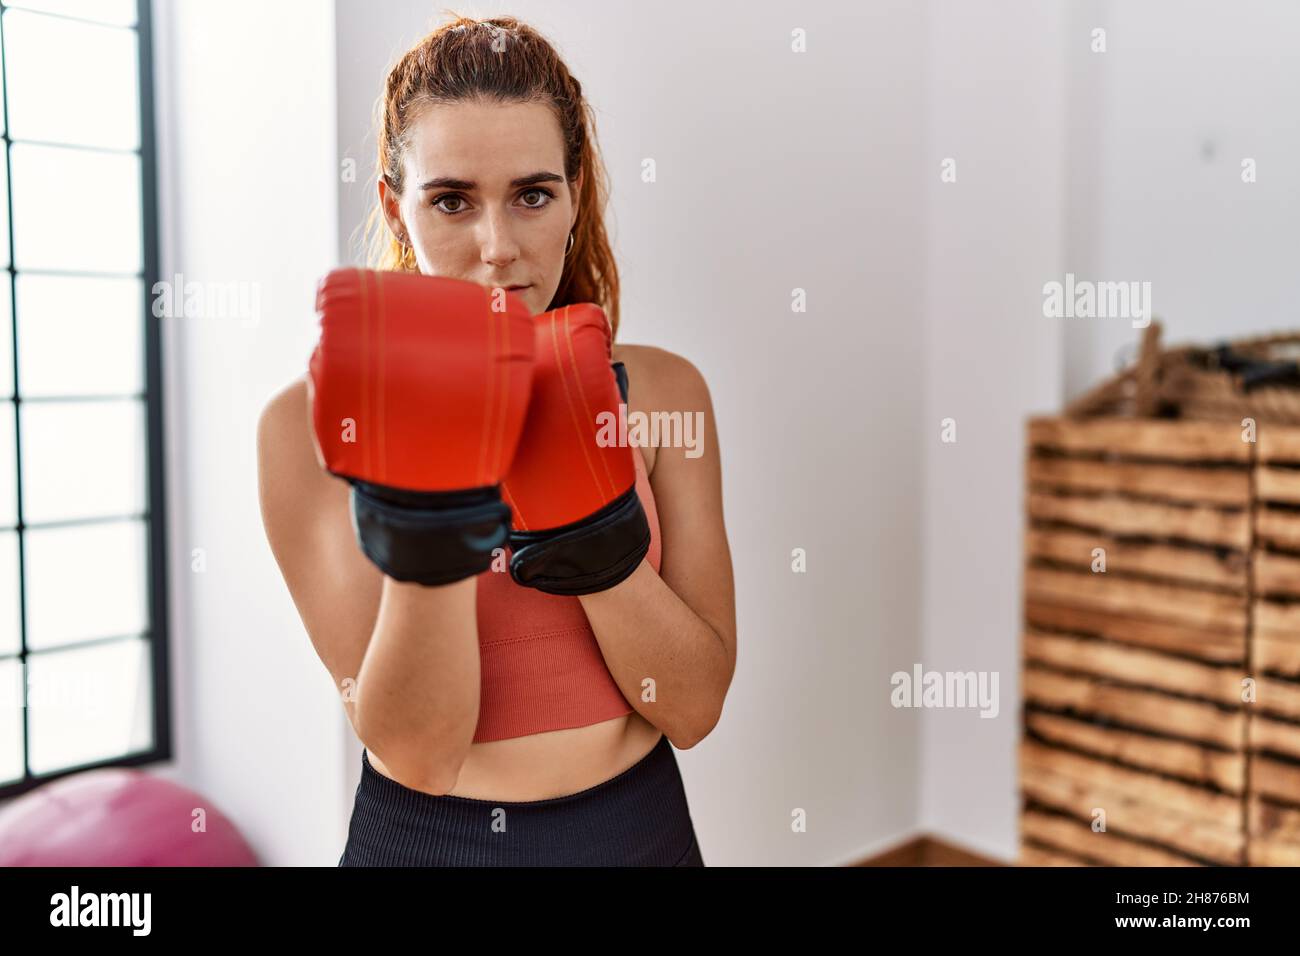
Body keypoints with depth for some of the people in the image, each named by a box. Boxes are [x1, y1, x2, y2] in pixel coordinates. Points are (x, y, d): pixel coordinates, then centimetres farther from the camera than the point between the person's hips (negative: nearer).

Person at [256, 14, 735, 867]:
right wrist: (426, 534, -32)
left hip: (638, 825, 2)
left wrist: (594, 523, -25)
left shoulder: (661, 390, -7)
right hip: (422, 836, -2)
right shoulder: (310, 423, -13)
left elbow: (694, 708, -11)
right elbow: (416, 752, -17)